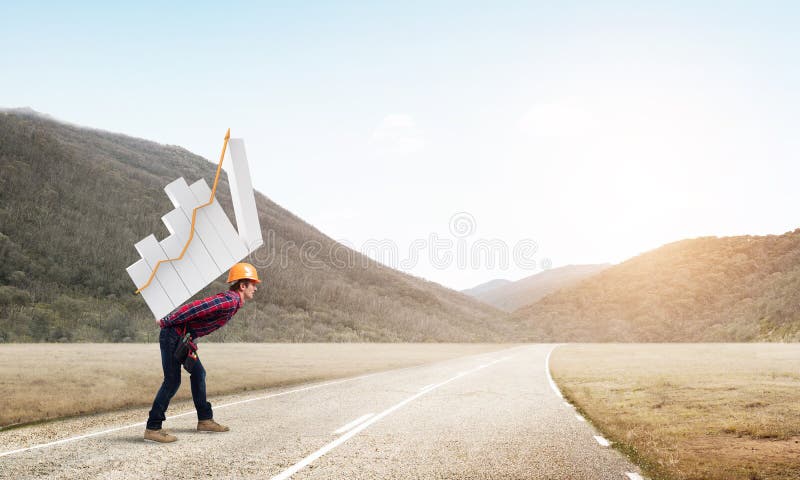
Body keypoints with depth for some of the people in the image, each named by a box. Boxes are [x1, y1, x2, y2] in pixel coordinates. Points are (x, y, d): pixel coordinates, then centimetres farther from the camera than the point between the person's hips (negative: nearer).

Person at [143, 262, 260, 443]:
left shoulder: (232, 301, 13)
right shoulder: (230, 301, -20)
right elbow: (195, 307, -26)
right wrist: (166, 322, -19)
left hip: (184, 337, 10)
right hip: (173, 335, -10)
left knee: (198, 374, 14)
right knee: (172, 381, -9)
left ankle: (205, 420, 23)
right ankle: (152, 428, -3)